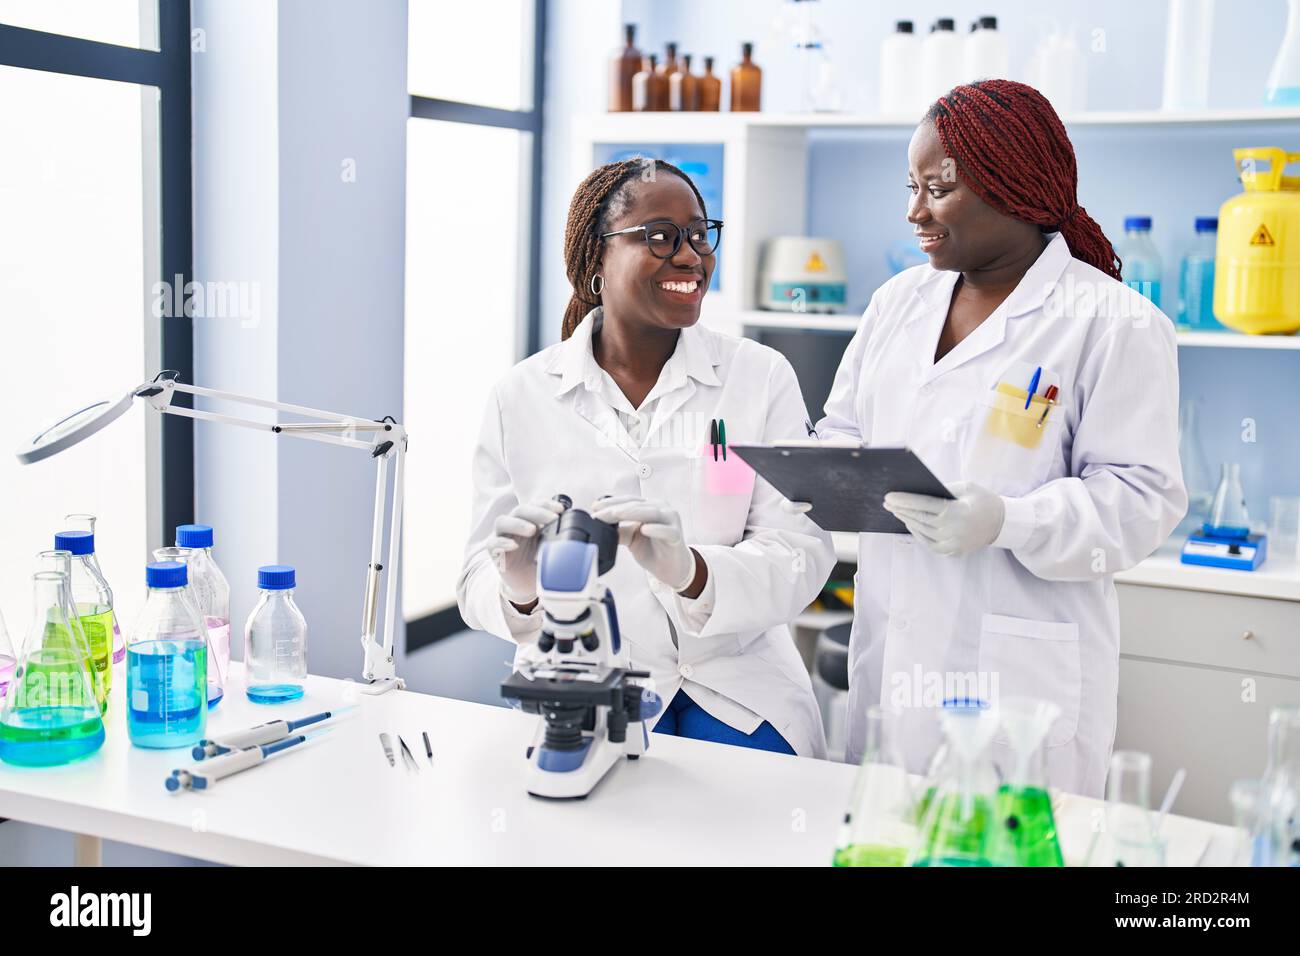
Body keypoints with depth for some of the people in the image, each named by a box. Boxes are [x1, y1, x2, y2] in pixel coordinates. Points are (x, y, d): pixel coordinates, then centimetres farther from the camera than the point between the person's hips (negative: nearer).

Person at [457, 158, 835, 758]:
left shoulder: (762, 377, 3)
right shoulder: (520, 398, 3)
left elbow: (801, 552, -7)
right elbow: (479, 589, 1)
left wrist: (690, 571, -27)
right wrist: (520, 588, -23)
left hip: (736, 695, 1)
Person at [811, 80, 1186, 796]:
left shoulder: (1115, 324, -7)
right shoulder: (898, 301, 13)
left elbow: (1140, 497, -12)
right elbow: (844, 435, 16)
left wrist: (1005, 521, -26)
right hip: (890, 654, 6)